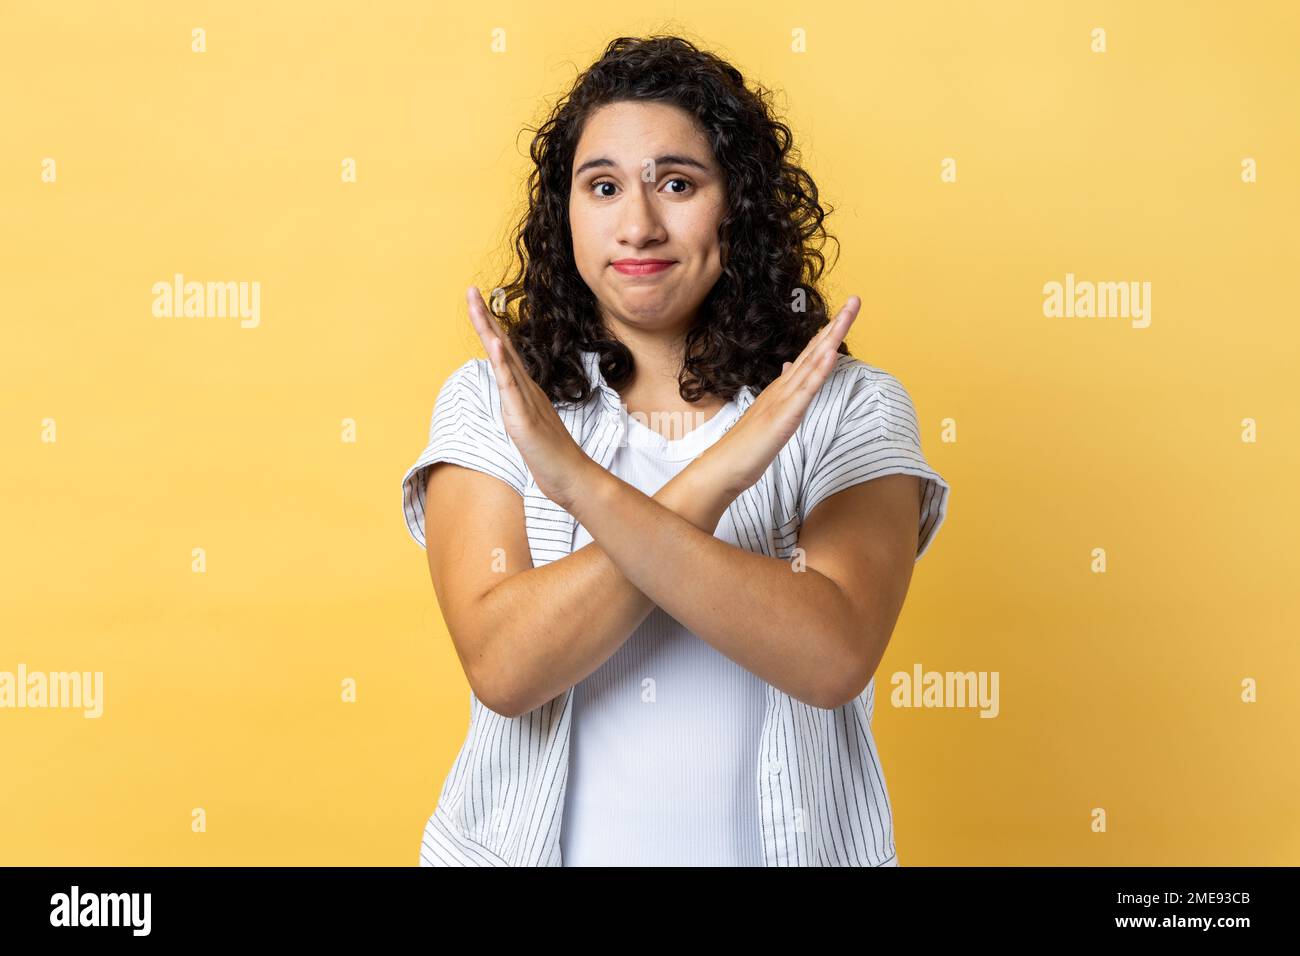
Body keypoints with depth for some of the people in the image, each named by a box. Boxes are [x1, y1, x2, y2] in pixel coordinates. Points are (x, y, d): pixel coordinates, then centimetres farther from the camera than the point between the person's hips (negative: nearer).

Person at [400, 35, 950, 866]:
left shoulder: (850, 409, -8)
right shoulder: (490, 402, -7)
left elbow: (834, 657, -23)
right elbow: (503, 669, -18)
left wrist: (586, 489, -30)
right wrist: (707, 482, -27)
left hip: (775, 843, 0)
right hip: (538, 841, 1)